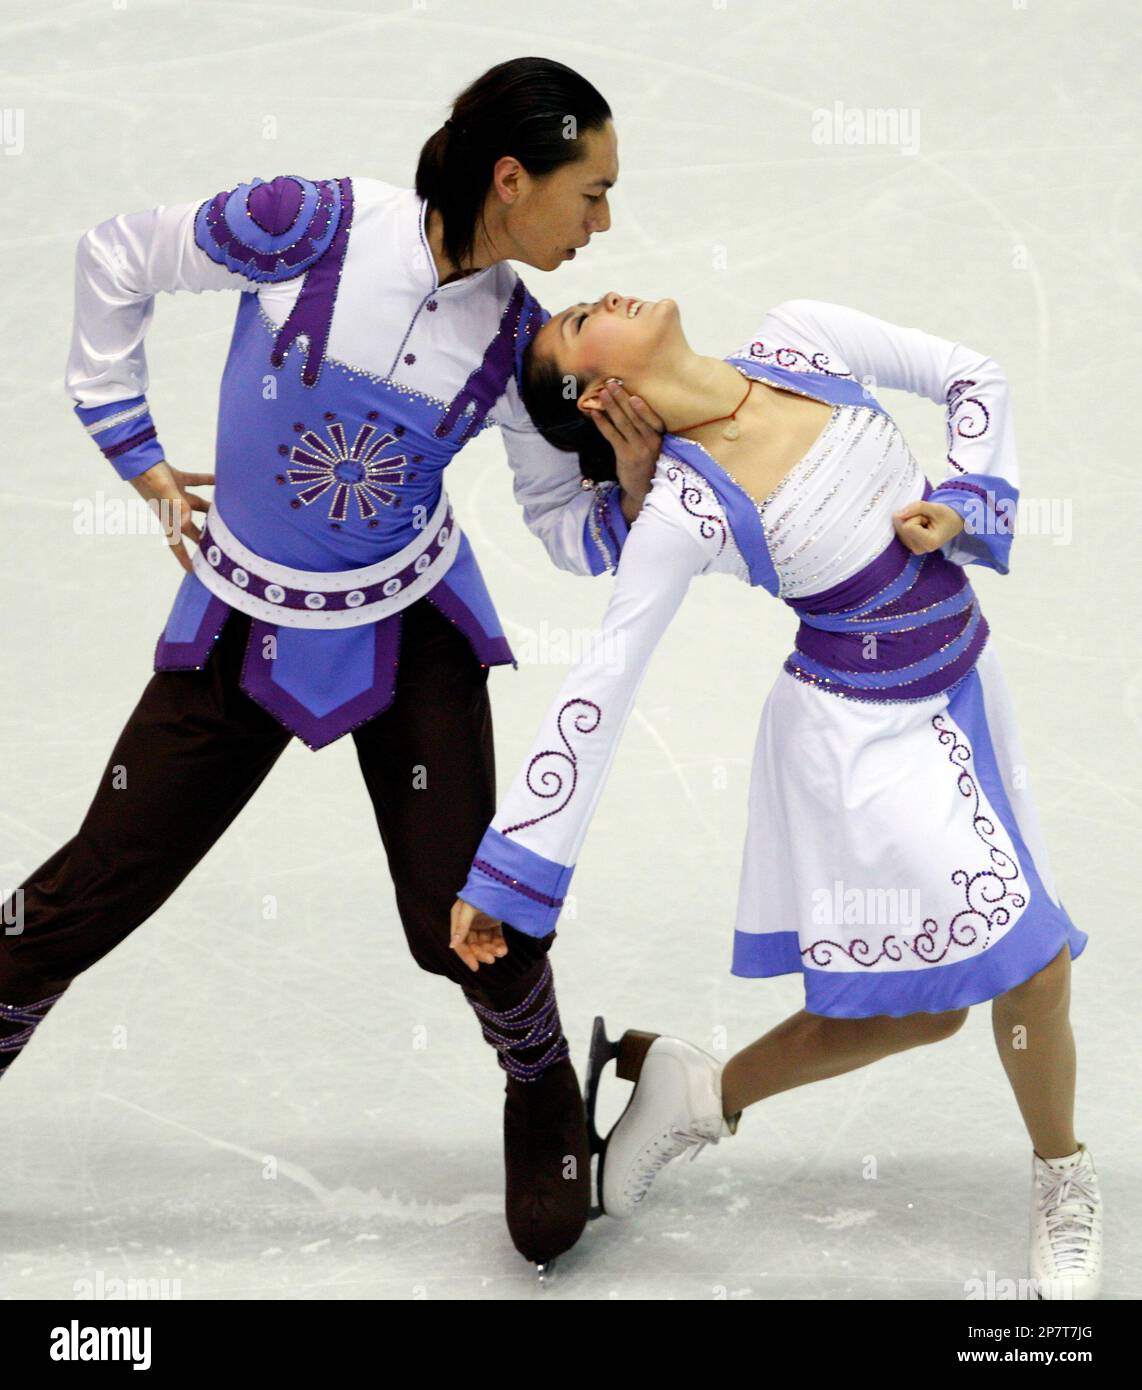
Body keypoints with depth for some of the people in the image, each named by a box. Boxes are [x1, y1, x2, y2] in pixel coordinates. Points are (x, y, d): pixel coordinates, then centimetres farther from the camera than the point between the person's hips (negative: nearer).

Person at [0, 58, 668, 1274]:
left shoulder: (518, 340, -11)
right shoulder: (310, 228, -23)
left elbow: (572, 536, -2)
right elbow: (118, 261, -7)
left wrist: (634, 483, -24)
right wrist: (133, 453, 0)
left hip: (410, 627, 1)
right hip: (245, 624, -1)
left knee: (459, 919, -4)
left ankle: (544, 1101, 25)